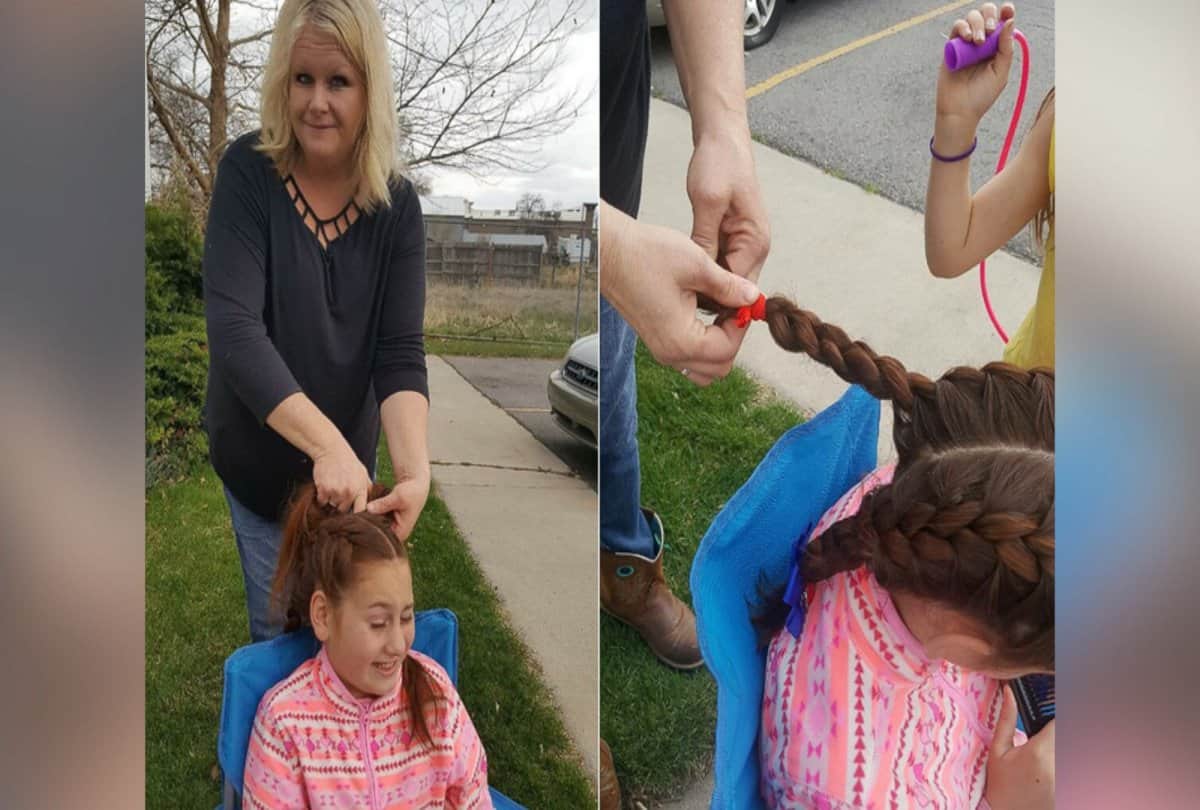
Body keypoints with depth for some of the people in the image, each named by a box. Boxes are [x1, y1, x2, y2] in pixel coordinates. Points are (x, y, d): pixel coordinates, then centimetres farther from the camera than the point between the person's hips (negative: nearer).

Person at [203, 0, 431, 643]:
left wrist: (416, 470, -31)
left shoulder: (396, 204, -10)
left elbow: (400, 353, -15)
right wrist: (329, 446, -36)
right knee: (282, 624, 8)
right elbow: (234, 331, -26)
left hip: (348, 459, 2)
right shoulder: (248, 173, -17)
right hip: (260, 452, -2)